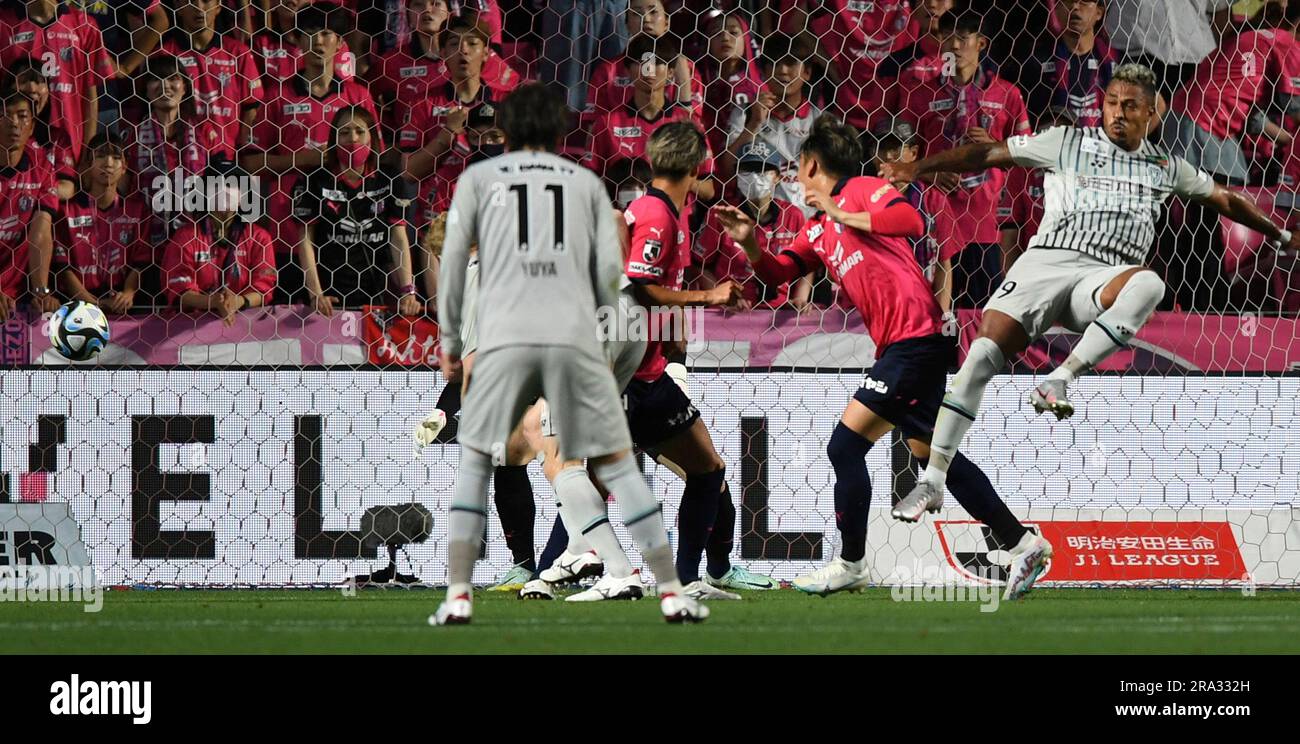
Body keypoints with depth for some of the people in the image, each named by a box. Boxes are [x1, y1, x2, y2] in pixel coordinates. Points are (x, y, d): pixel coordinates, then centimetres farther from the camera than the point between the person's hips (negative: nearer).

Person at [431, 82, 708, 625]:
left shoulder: (478, 179, 16)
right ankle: (671, 593, 3)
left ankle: (458, 596, 3)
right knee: (617, 463, 7)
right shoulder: (586, 183, 18)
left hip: (504, 337, 0)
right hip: (574, 336, 0)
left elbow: (453, 260, 9)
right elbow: (609, 270, 11)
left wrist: (449, 340, 18)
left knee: (474, 463, 14)